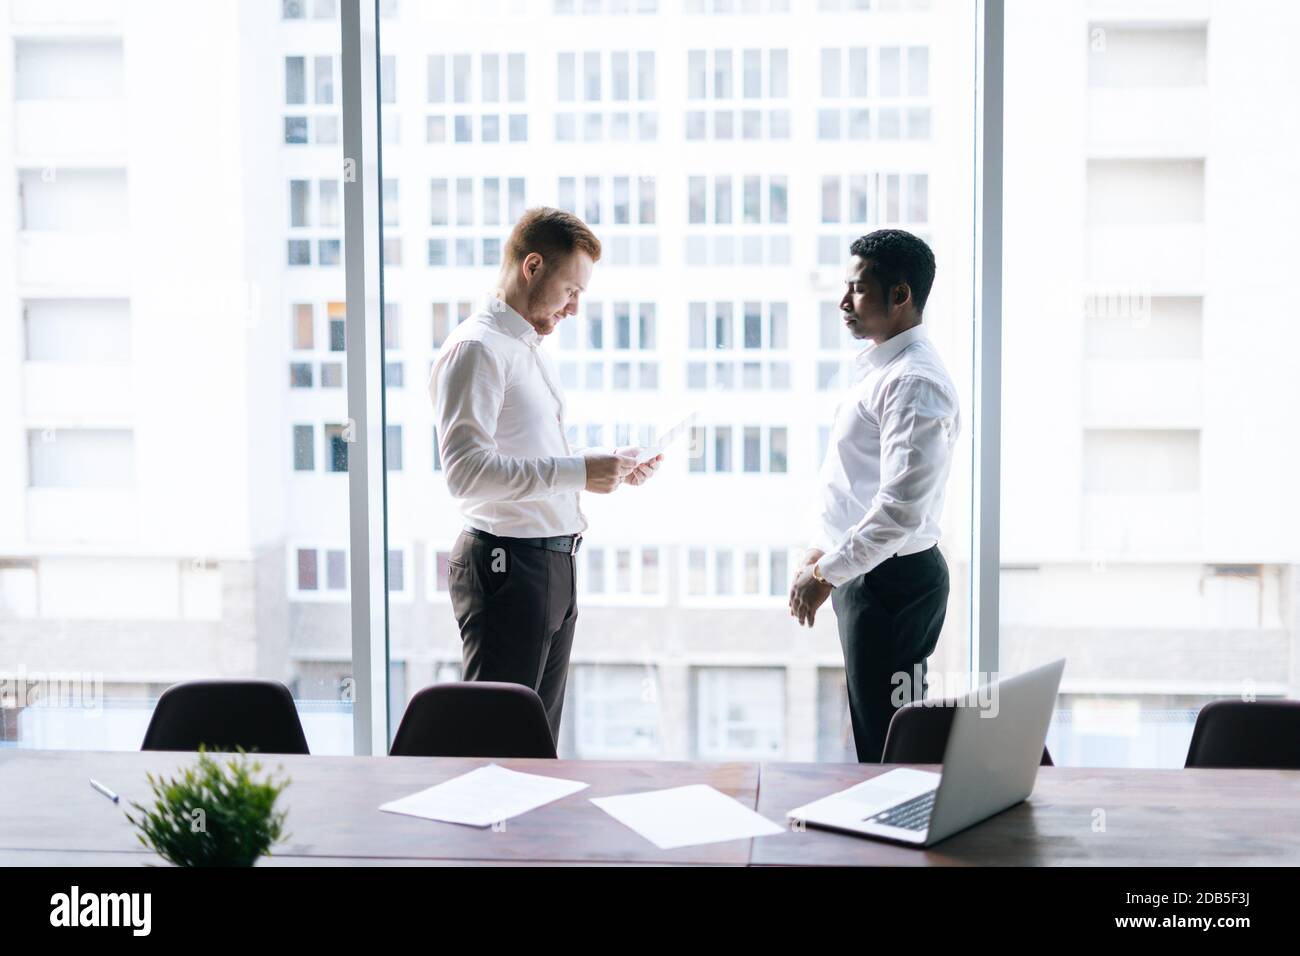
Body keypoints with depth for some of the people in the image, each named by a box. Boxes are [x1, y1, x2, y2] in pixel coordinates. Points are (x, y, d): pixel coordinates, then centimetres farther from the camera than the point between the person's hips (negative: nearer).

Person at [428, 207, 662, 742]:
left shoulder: (533, 351, 20)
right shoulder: (477, 348, -11)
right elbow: (465, 471, -23)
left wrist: (608, 468, 10)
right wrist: (578, 471, -23)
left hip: (553, 565, 10)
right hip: (506, 569, -10)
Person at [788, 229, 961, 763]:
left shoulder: (914, 381, -19)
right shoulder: (876, 368, 13)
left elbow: (901, 507, -27)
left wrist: (827, 572, -20)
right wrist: (819, 552, 16)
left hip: (893, 580, -10)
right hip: (864, 575, 10)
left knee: (890, 747, -3)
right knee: (874, 733, 17)